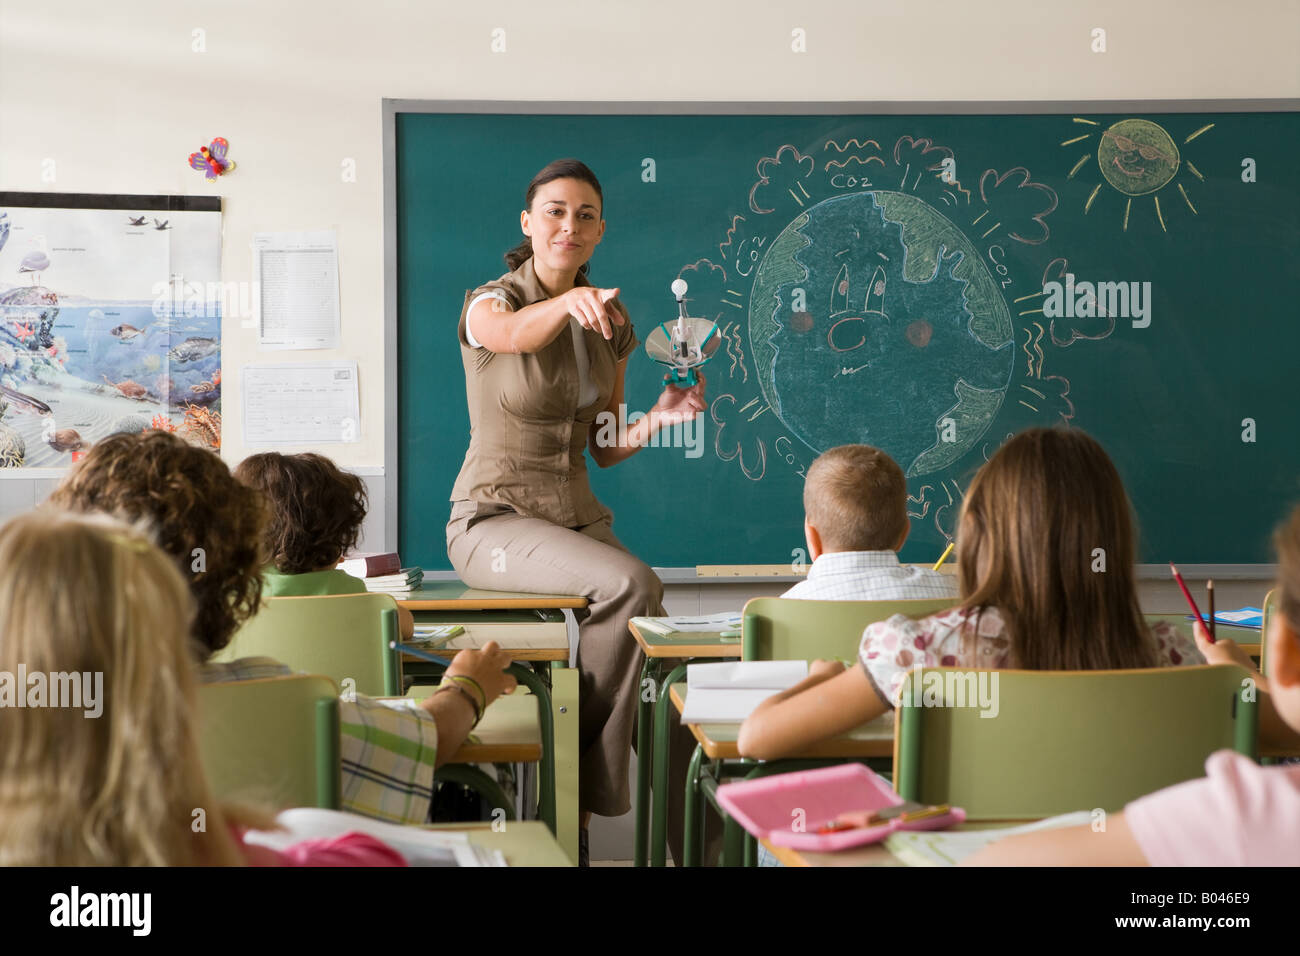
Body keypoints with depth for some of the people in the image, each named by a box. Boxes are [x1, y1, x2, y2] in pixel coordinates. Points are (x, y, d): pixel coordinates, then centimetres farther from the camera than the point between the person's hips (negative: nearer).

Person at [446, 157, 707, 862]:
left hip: (579, 517, 6)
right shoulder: (488, 302, -7)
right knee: (631, 586, -30)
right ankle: (581, 787, -14)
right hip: (495, 520, -6)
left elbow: (605, 449, 14)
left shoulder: (611, 326, 11)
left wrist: (659, 418, -6)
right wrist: (572, 301, -55)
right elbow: (514, 333, -34)